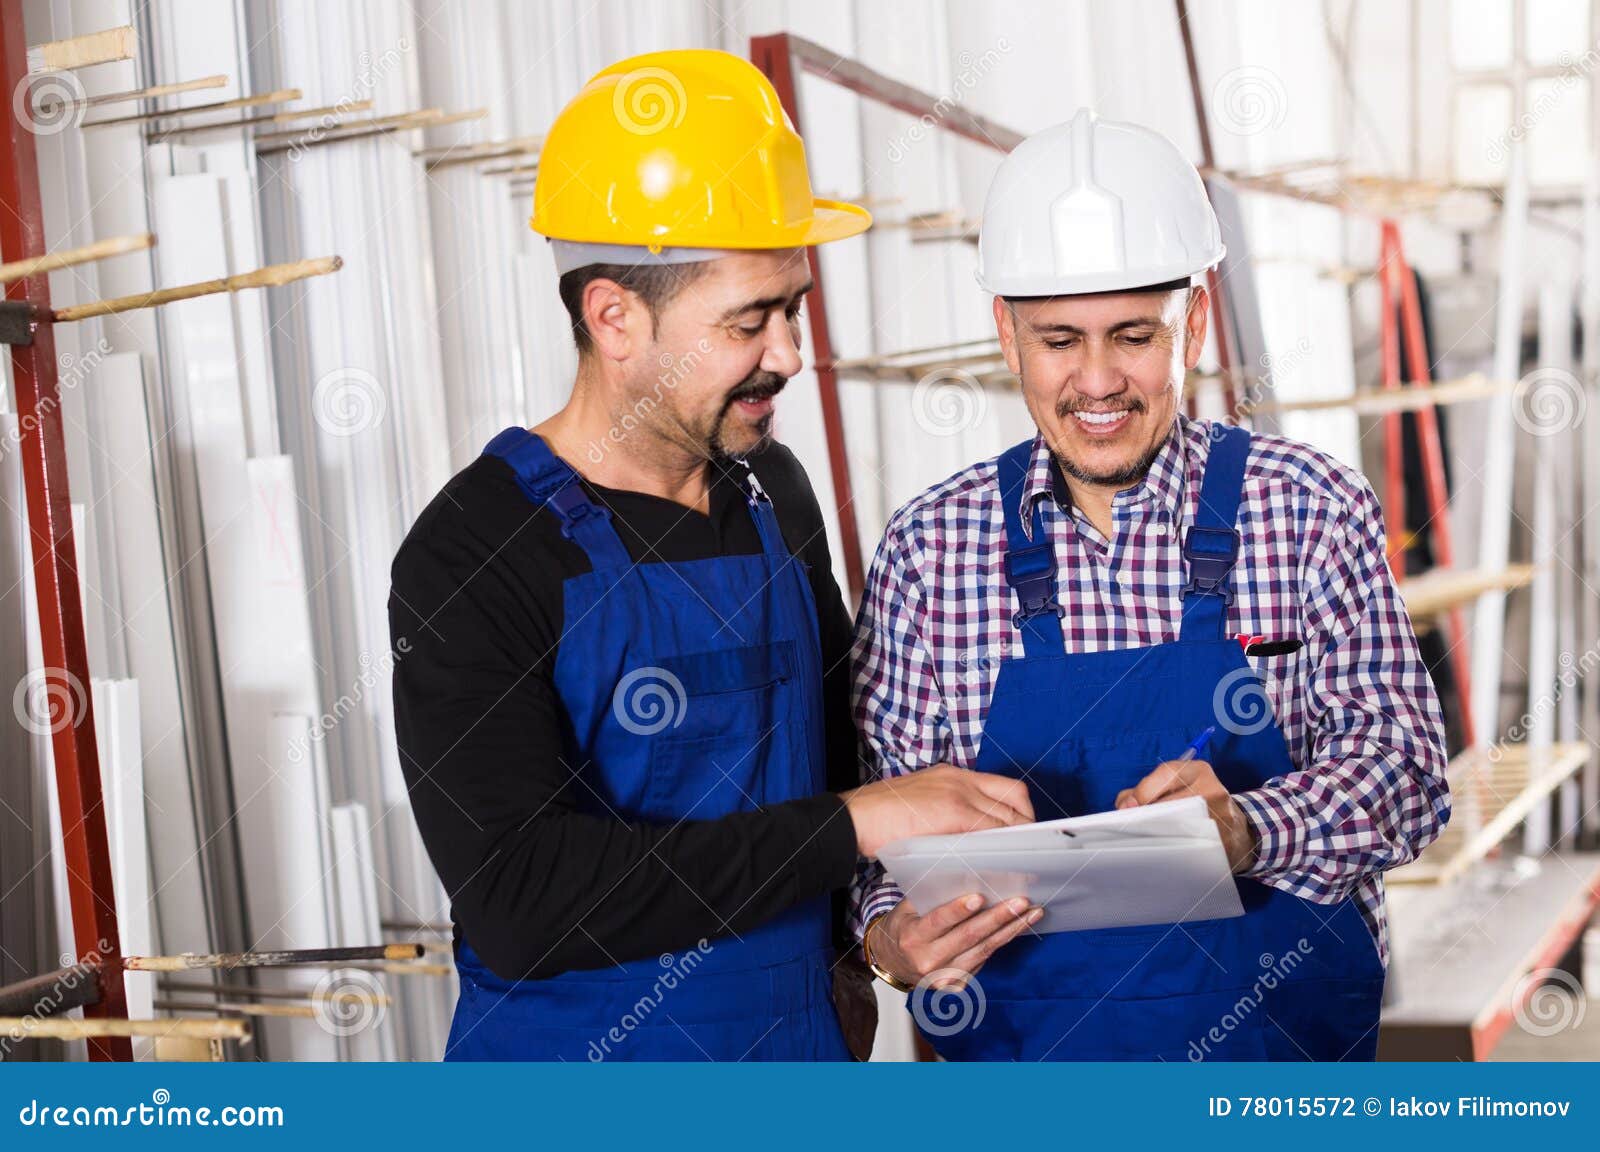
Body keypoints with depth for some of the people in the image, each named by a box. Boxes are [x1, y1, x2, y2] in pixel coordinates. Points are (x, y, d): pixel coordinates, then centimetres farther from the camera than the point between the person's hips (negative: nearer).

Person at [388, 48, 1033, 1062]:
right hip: (573, 1055, -5)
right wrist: (854, 824, -26)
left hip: (799, 1045, 6)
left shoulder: (774, 490, 2)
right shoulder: (470, 557, -18)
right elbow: (517, 901, -26)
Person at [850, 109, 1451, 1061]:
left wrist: (1246, 827, -30)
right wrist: (890, 931, -25)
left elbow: (1403, 765, -11)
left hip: (1286, 1044, 0)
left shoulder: (1314, 511, -8)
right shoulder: (931, 546, -6)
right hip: (1020, 1045, 1)